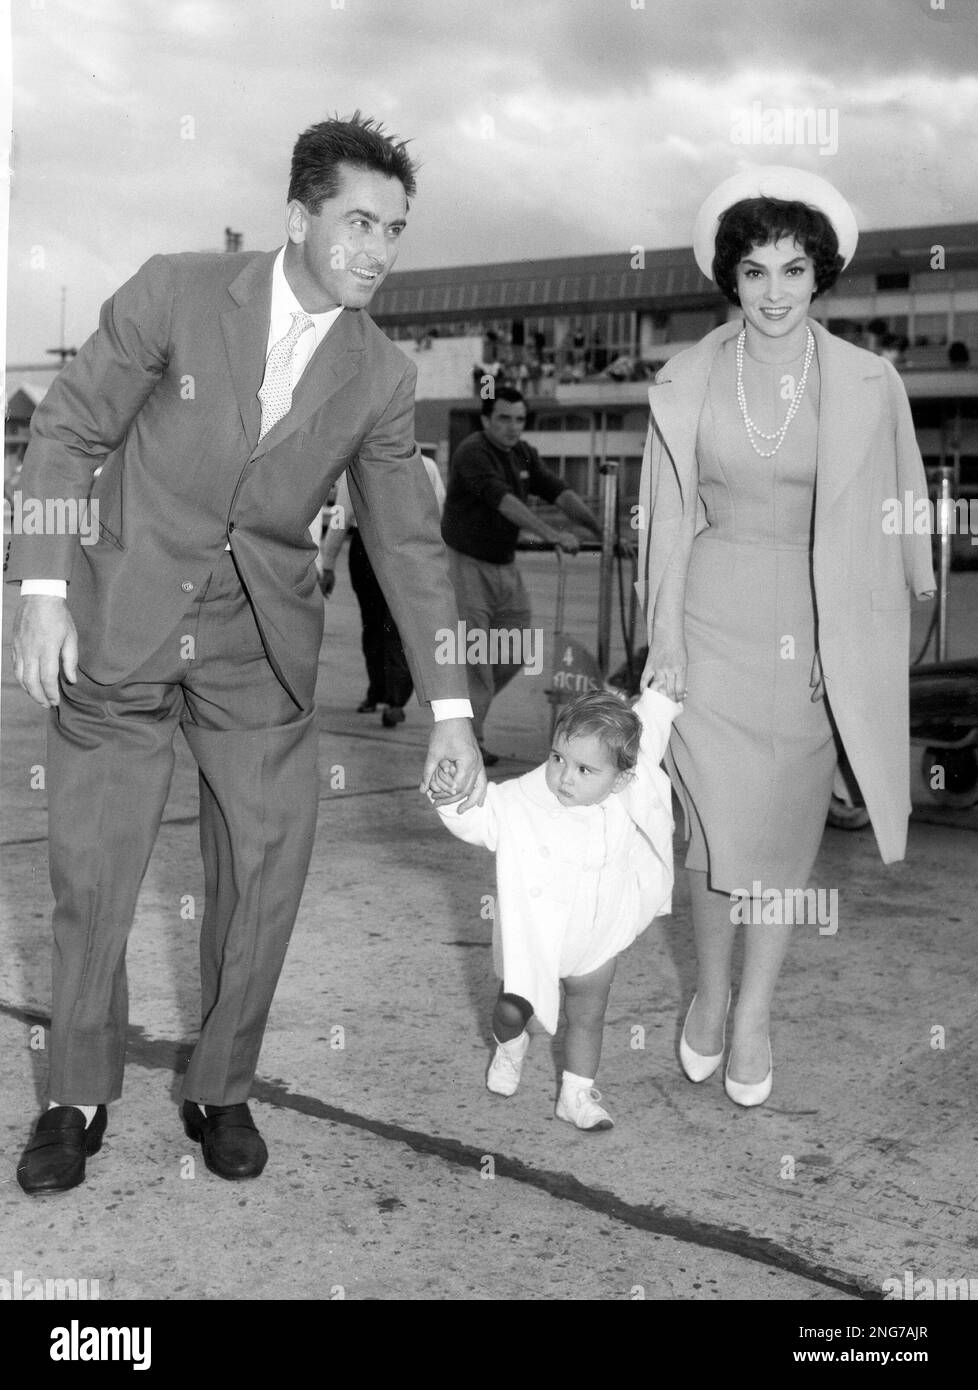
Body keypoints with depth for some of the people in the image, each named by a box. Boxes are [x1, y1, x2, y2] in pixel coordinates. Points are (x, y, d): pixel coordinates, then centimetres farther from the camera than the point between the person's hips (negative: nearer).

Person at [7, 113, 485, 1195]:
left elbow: (408, 544, 2)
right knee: (90, 875, 5)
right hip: (116, 627, -2)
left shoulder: (380, 377, -2)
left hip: (259, 645, 2)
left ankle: (220, 1091, 23)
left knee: (265, 873, 1)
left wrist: (449, 709, -1)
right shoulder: (175, 294, -9)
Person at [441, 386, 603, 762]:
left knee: (514, 654, 8)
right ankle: (470, 740, 2)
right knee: (475, 656, -7)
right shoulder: (472, 453, -18)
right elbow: (504, 501, -31)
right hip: (466, 562, -7)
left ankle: (467, 707, 28)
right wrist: (552, 535, -40)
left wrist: (598, 527, -18)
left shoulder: (524, 455, 7)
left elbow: (559, 492, -2)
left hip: (505, 565, 7)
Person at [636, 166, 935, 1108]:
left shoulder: (869, 384, -3)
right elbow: (669, 518, 3)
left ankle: (756, 1011, 26)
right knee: (718, 822, 0)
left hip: (819, 632, 0)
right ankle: (710, 989, 26)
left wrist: (851, 648, 2)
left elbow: (886, 521, 2)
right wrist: (663, 638, 1)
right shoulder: (686, 381, -1)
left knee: (788, 827, 9)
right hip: (714, 622, 0)